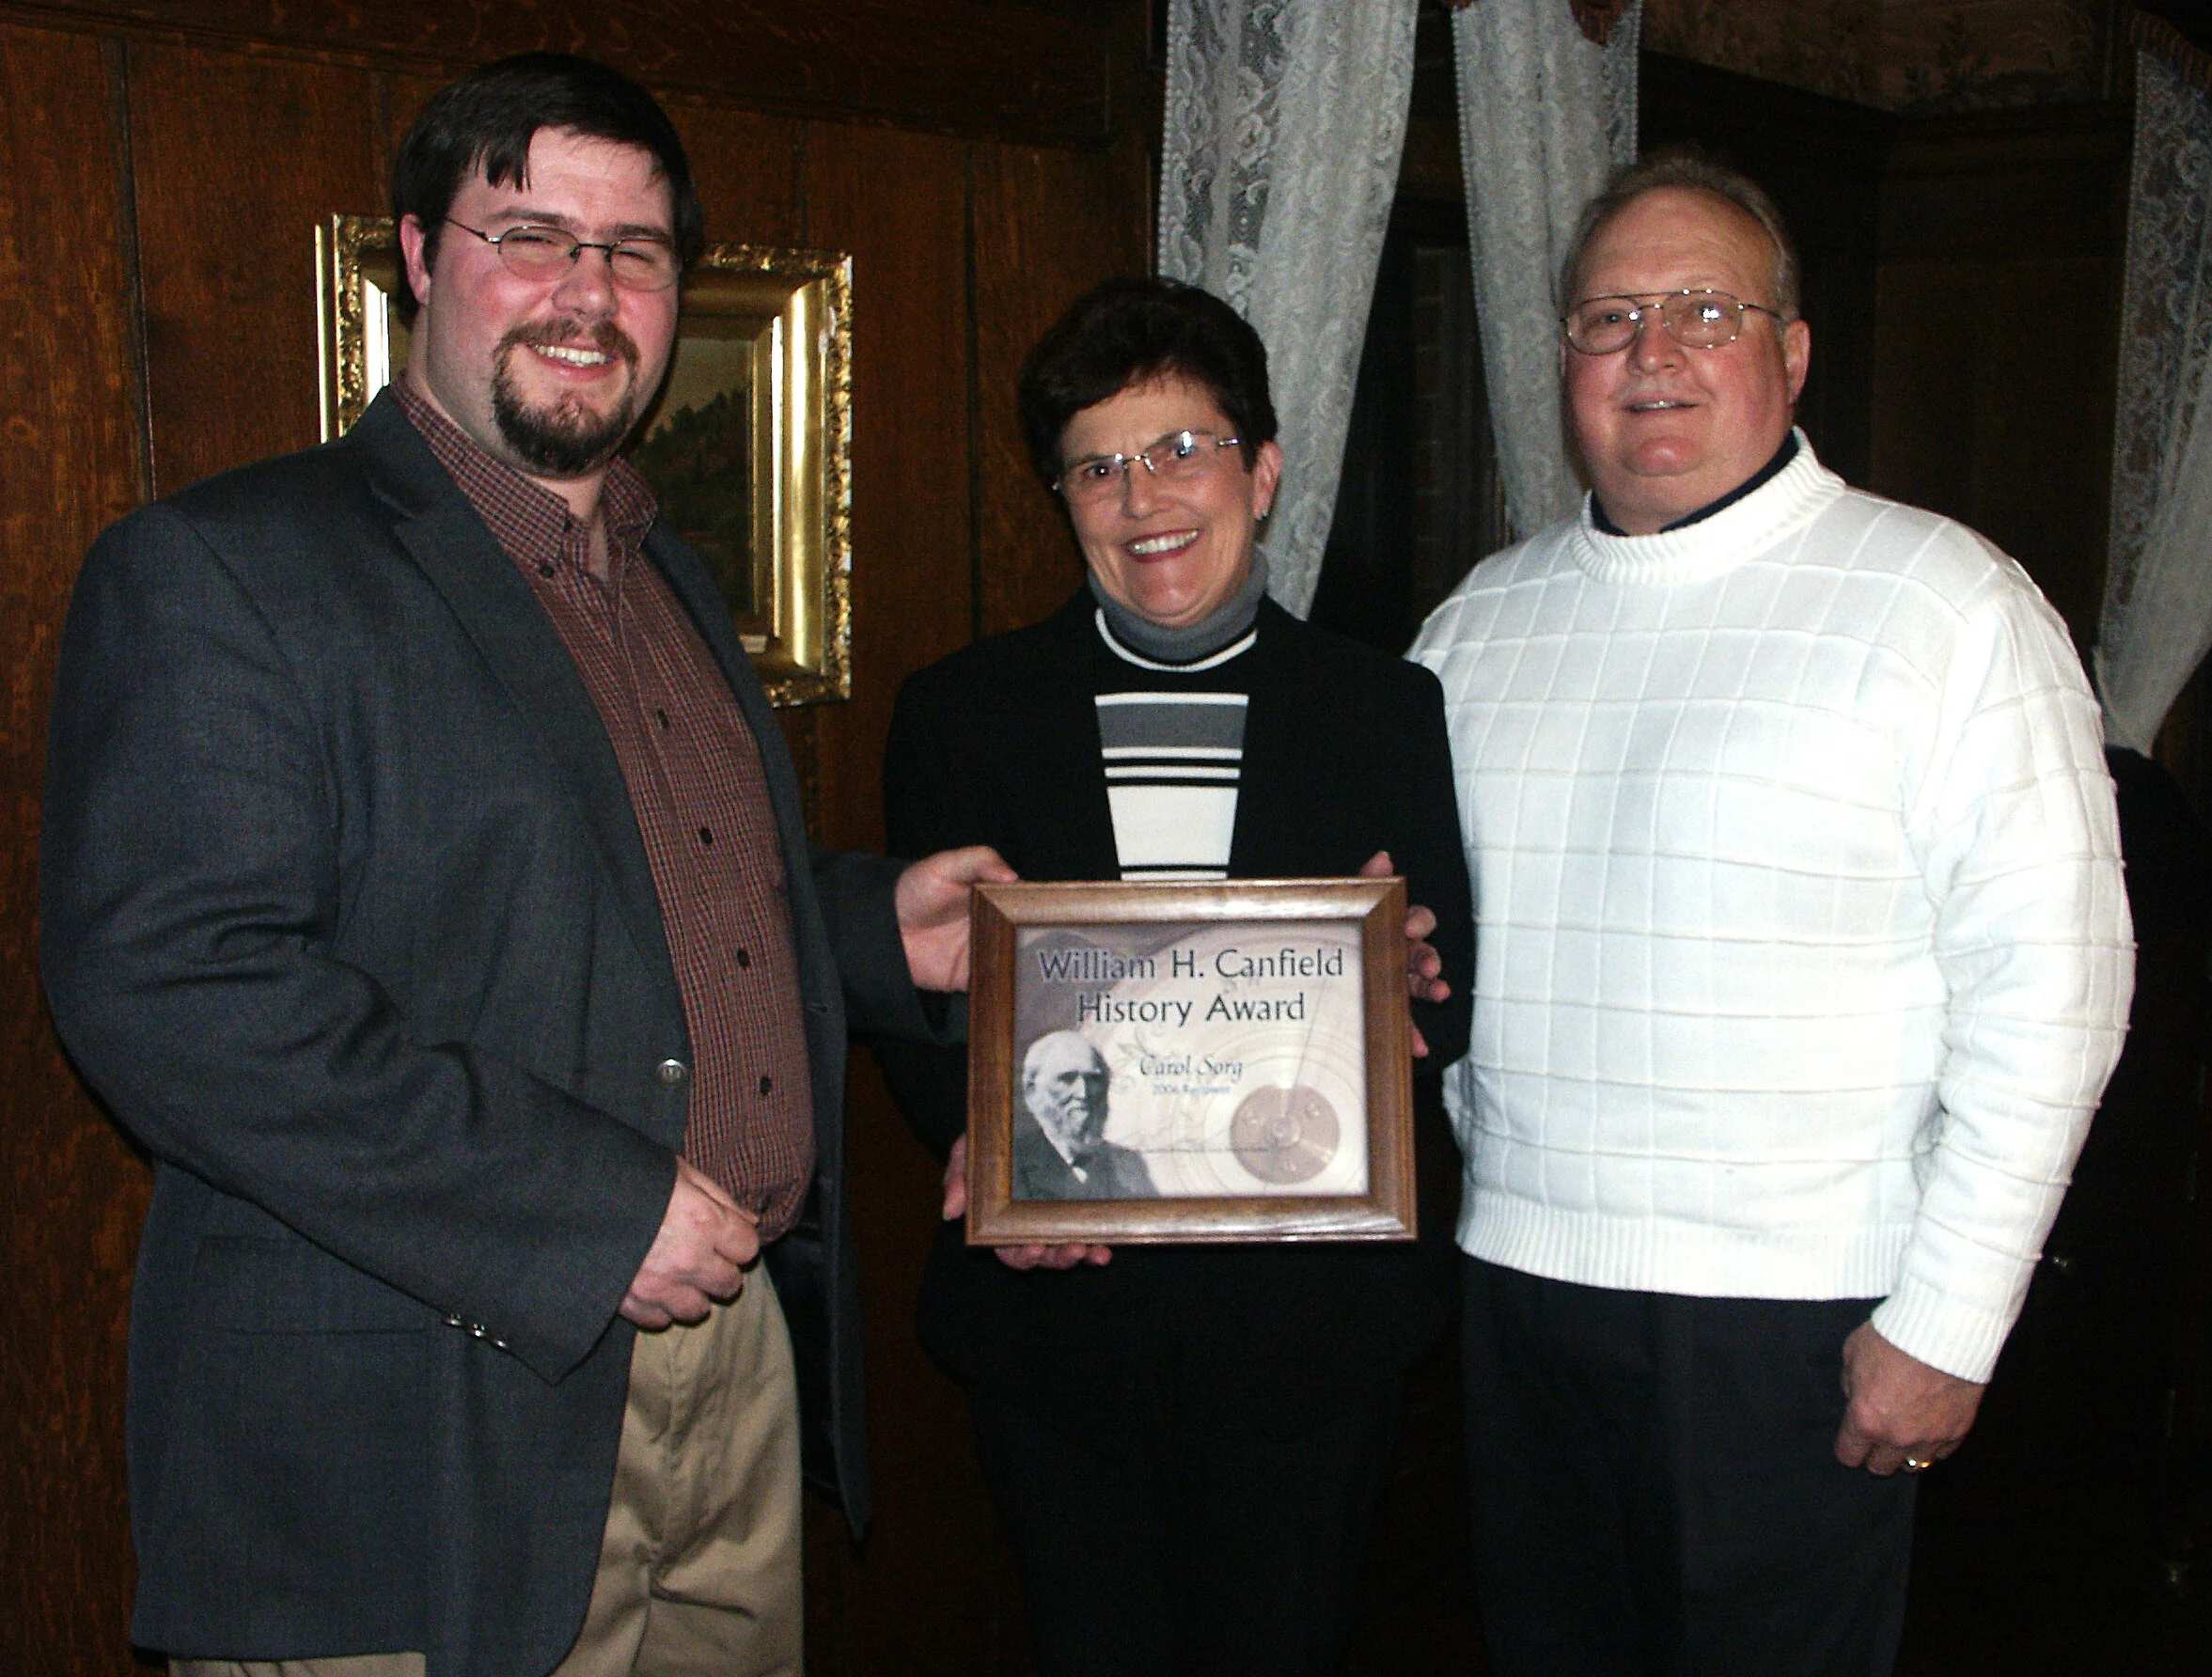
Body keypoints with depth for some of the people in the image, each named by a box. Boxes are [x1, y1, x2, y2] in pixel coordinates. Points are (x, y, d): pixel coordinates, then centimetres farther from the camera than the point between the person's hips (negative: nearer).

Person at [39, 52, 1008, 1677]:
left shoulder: (670, 580, 17)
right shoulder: (216, 570, -10)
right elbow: (164, 982, -21)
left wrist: (874, 925, 8)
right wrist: (591, 1211, -23)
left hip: (738, 1369, 8)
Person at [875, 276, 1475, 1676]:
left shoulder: (1391, 711, 2)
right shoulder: (961, 715, 4)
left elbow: (1450, 1006, 2)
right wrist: (985, 1132, -16)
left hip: (1311, 1315, 0)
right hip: (1058, 1322, 1)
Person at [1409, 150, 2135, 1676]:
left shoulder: (1941, 603, -8)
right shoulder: (1482, 621, 9)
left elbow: (2044, 985, -12)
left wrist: (1945, 1323, -13)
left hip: (1798, 1319, -4)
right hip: (1522, 1275, 5)